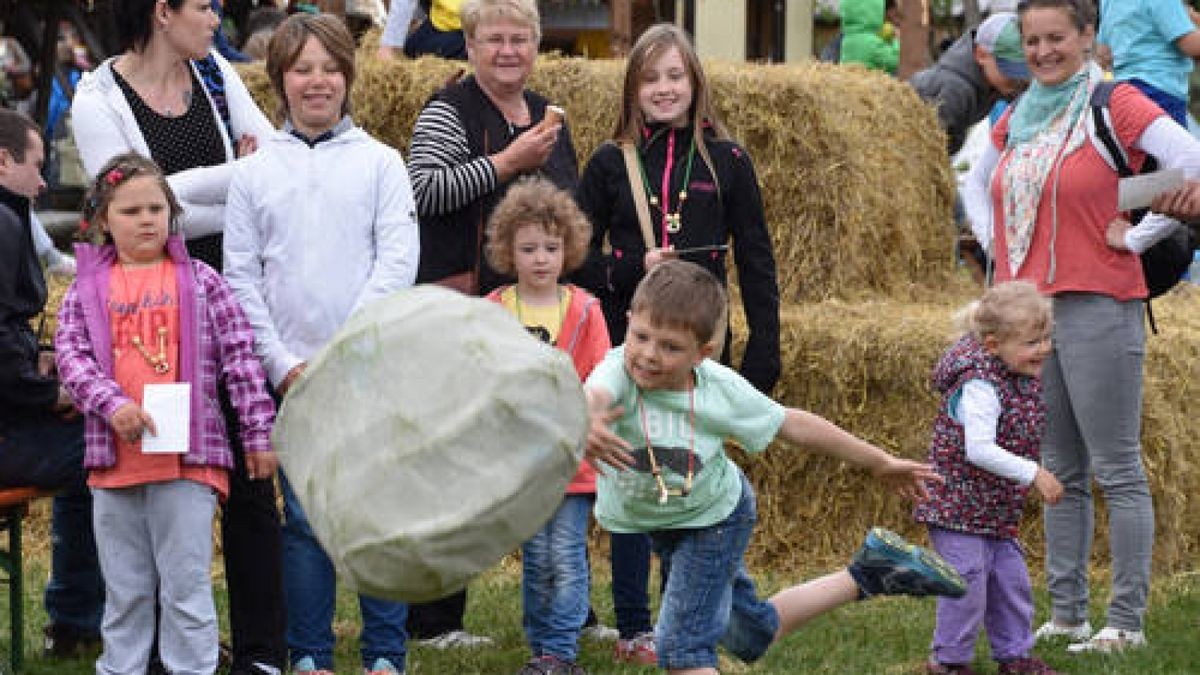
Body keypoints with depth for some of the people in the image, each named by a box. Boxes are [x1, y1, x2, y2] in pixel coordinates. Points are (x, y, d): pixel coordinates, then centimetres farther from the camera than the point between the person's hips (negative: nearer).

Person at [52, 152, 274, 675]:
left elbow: (240, 357, 3)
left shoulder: (200, 282, 5)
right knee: (125, 588, 12)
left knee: (186, 583, -2)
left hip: (187, 455, -2)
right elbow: (71, 353, -2)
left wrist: (259, 433, -1)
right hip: (114, 457, 2)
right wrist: (113, 404, -17)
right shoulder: (88, 288, 8)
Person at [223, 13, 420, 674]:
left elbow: (398, 262, -3)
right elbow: (240, 277, 5)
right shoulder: (253, 173, 7)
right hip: (290, 372, 1)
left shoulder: (379, 162, 4)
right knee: (305, 519, 5)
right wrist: (284, 364, -5)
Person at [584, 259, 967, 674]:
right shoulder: (619, 371, -31)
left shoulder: (721, 390, -26)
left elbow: (792, 425, -10)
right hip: (659, 526, 3)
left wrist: (879, 462, 0)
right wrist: (588, 424, -83)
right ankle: (867, 576, 40)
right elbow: (594, 395, -56)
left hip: (714, 519, -3)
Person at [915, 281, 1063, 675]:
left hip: (998, 508, 9)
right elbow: (979, 450, -32)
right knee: (967, 583, -5)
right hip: (960, 505, -9)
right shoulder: (980, 385, -25)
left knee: (1010, 579, 13)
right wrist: (1034, 474, -30)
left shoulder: (1024, 377, 3)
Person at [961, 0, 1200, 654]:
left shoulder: (1117, 105, -7)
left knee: (1117, 470, -4)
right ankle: (1066, 615, 15)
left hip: (1096, 307, -7)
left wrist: (1136, 236, -13)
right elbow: (975, 181, 33)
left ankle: (1126, 621, -2)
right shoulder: (1019, 117, 13)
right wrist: (993, 241, 16)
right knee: (1058, 472, 11)